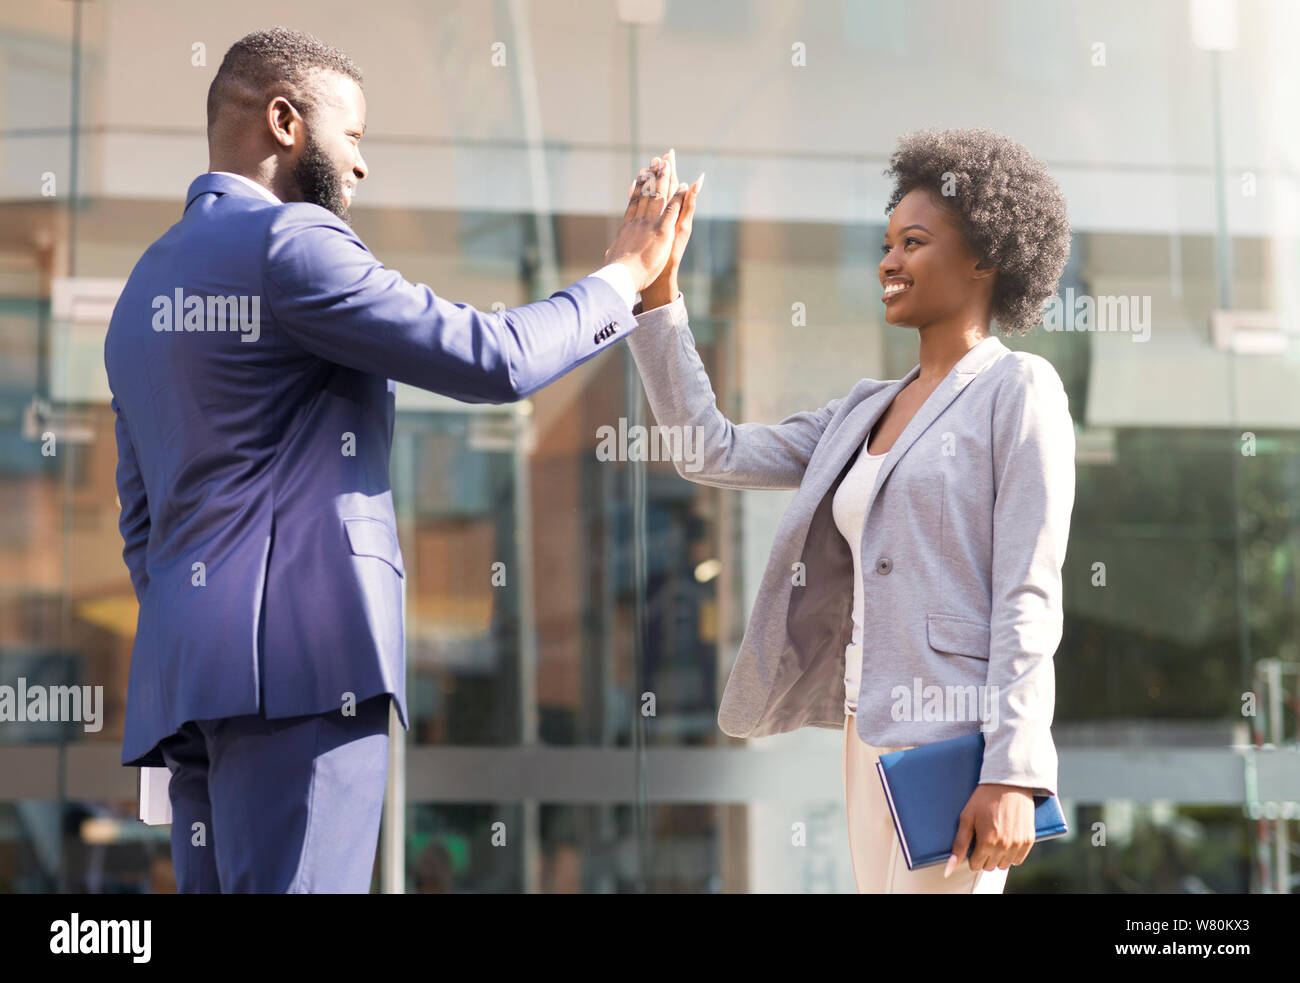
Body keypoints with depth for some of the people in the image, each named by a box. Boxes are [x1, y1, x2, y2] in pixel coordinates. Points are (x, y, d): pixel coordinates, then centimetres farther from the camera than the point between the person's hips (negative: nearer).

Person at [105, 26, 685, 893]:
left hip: (184, 666, 10)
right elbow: (494, 360, -9)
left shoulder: (147, 287, 22)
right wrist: (621, 278, 6)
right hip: (300, 657, -9)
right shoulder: (288, 242, -6)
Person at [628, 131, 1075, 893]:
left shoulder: (1018, 390, -4)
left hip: (955, 743, -7)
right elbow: (712, 451, 14)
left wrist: (1012, 773, -18)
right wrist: (658, 287, 10)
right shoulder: (866, 412, 17)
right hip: (872, 738, 7)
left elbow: (1030, 597, -11)